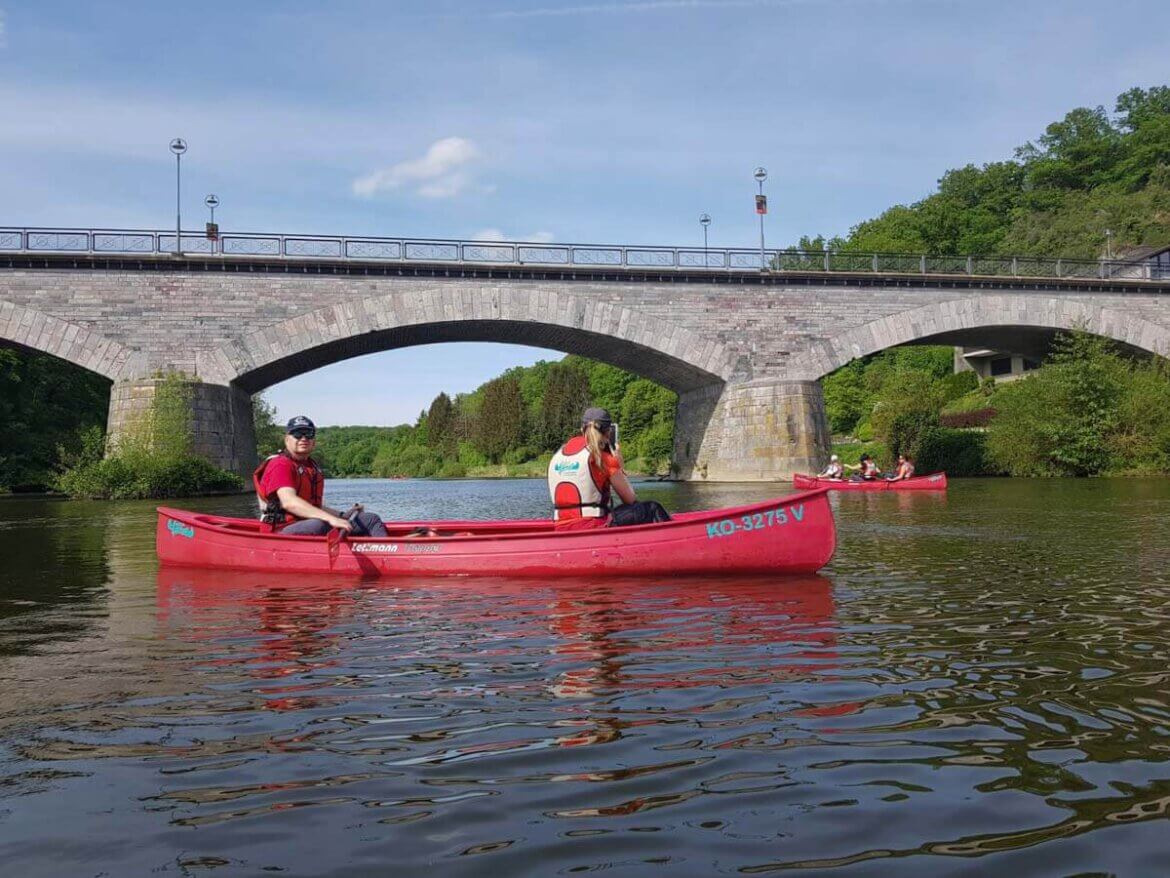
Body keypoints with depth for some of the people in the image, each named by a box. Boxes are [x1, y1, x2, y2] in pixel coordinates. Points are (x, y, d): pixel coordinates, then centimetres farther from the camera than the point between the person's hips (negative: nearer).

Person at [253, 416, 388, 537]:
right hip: (286, 531, -9)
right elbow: (289, 502, -23)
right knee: (318, 526, -41)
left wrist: (343, 515, 13)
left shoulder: (313, 467, 23)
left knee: (370, 519, -1)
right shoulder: (280, 465, -6)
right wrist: (330, 518, -32)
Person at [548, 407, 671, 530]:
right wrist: (618, 464, 13)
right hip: (592, 529, -7)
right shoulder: (603, 457, -6)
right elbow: (630, 500, 2)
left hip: (561, 531, 7)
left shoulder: (558, 454, 12)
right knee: (652, 508, 8)